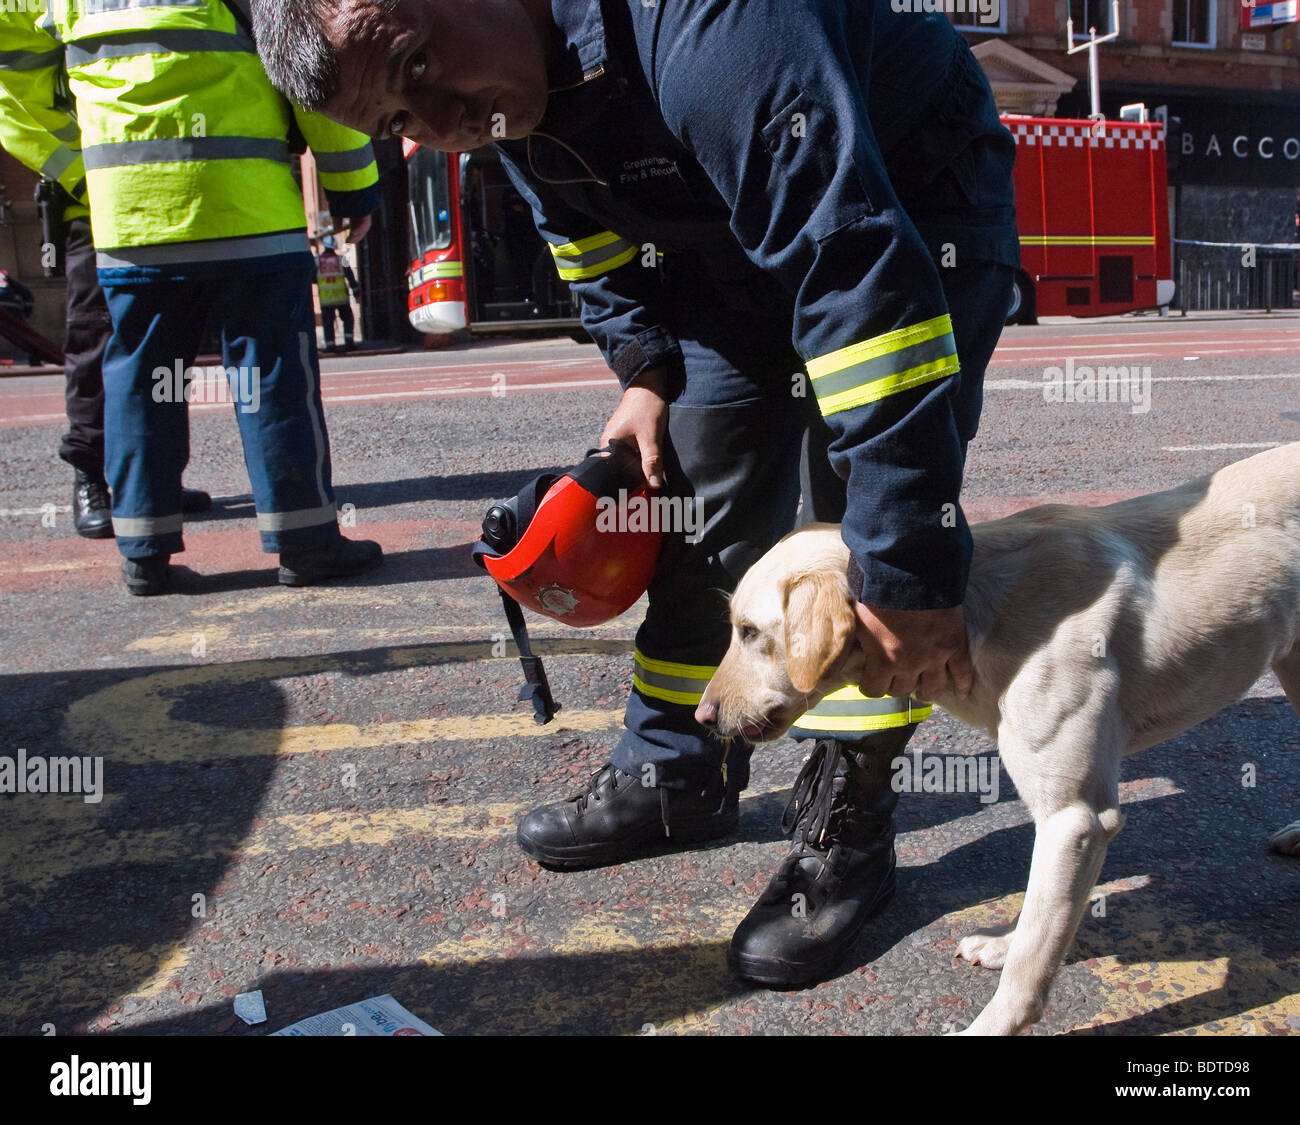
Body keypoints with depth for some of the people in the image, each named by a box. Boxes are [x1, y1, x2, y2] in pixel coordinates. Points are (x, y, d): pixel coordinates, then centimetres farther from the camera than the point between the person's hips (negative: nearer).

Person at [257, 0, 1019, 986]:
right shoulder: (511, 94, -13)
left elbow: (867, 293, -43)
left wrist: (907, 575, -42)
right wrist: (646, 371, -4)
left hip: (914, 210, -7)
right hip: (734, 232, 7)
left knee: (865, 502, -17)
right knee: (702, 494, 4)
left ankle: (847, 830, -2)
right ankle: (677, 775, 19)